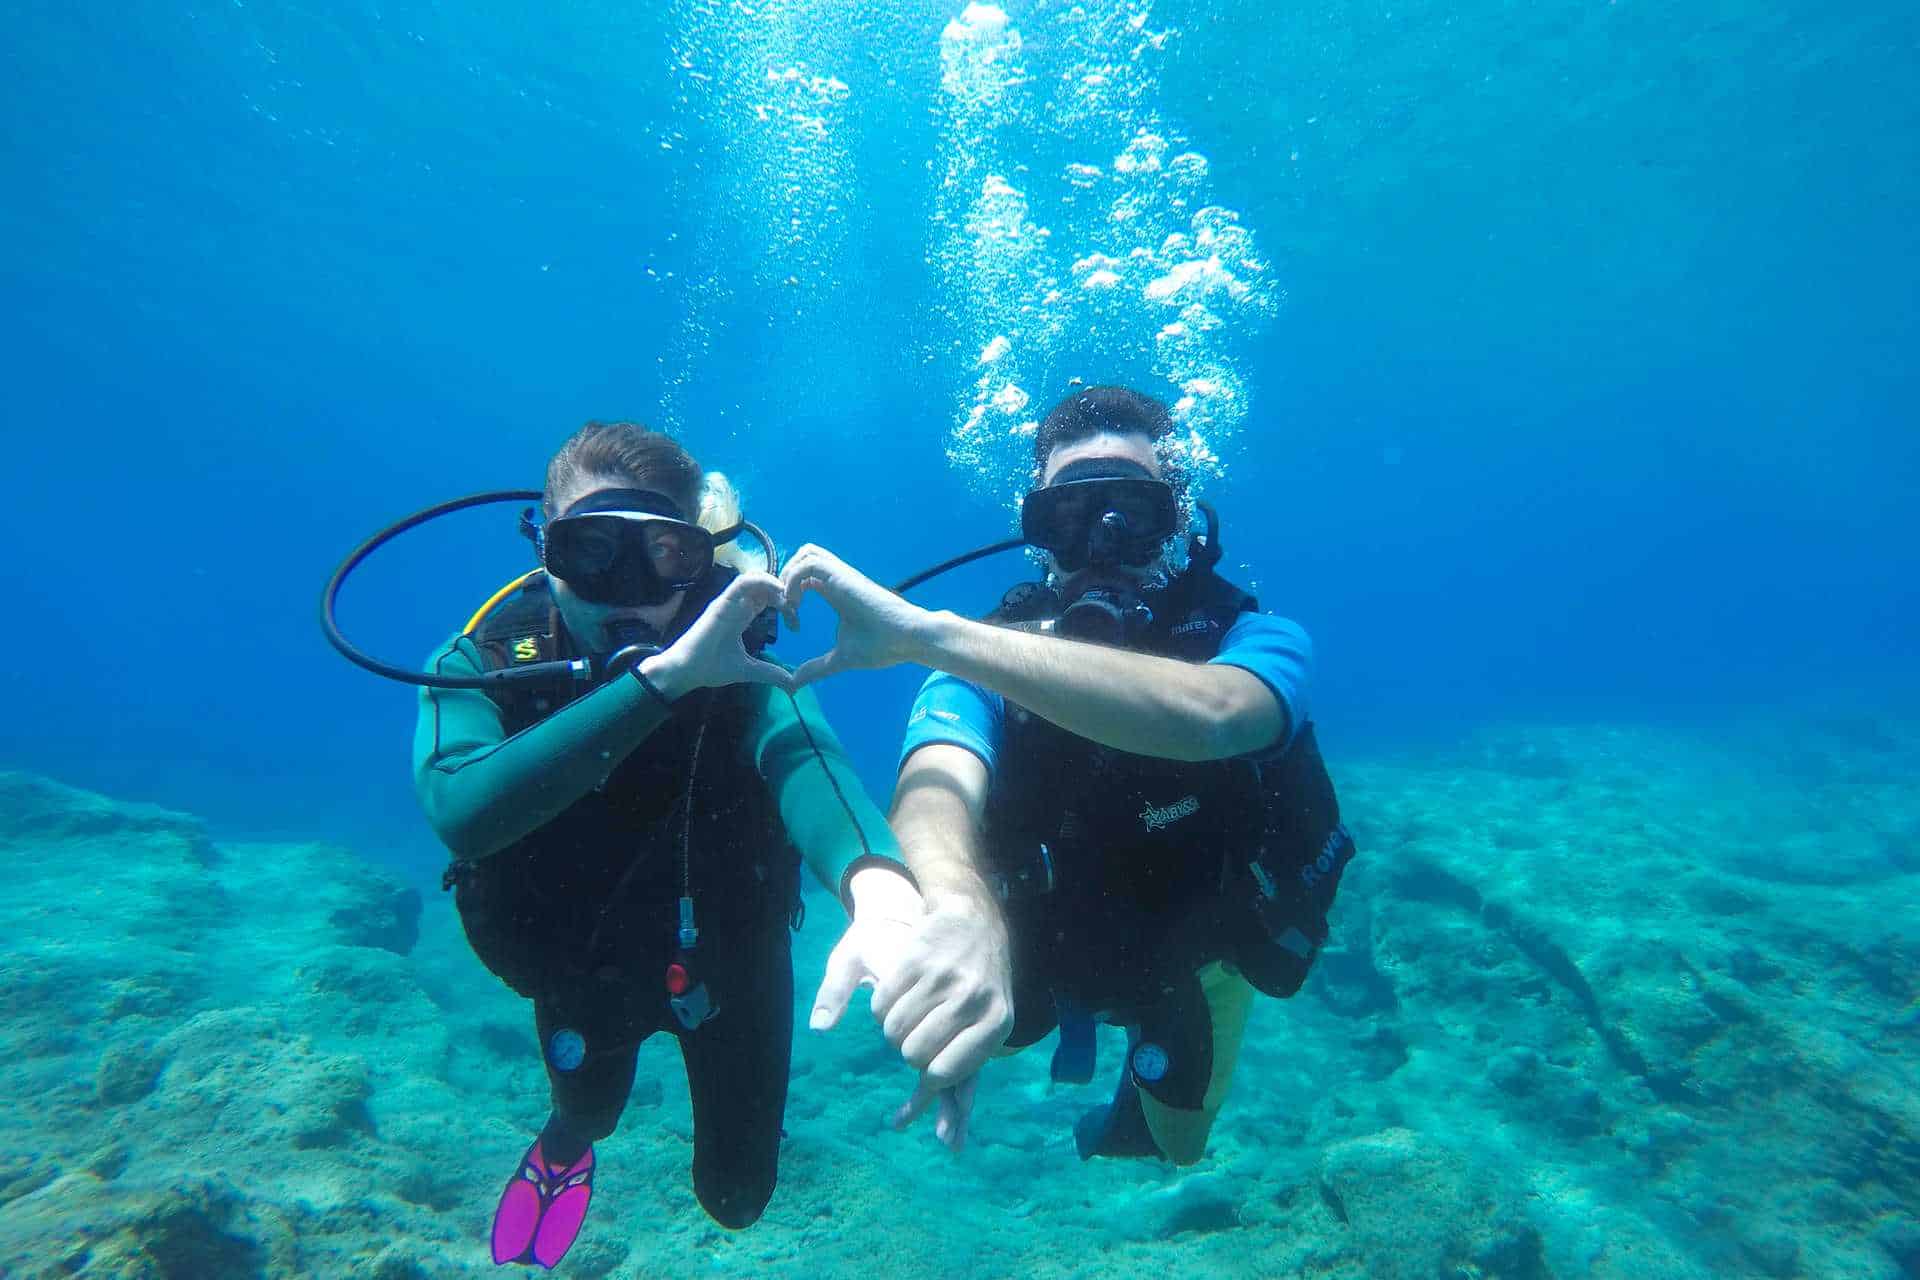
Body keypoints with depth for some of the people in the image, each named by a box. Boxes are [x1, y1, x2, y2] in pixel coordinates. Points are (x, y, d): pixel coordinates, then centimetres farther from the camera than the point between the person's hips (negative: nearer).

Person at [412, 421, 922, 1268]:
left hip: (723, 952, 0)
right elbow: (463, 813, -47)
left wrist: (876, 884, -73)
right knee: (590, 1108, 27)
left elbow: (803, 759, -51)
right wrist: (658, 678, -57)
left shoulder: (734, 660, -30)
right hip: (582, 965, 1)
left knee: (737, 1197, 14)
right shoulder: (481, 666, -27)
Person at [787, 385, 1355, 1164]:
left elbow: (1207, 716, -55)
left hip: (1200, 948, -1)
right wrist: (962, 907, -73)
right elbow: (937, 785, -48)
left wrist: (923, 631, -63)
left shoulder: (1258, 642, -31)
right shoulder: (988, 662, -29)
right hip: (1041, 944, 1)